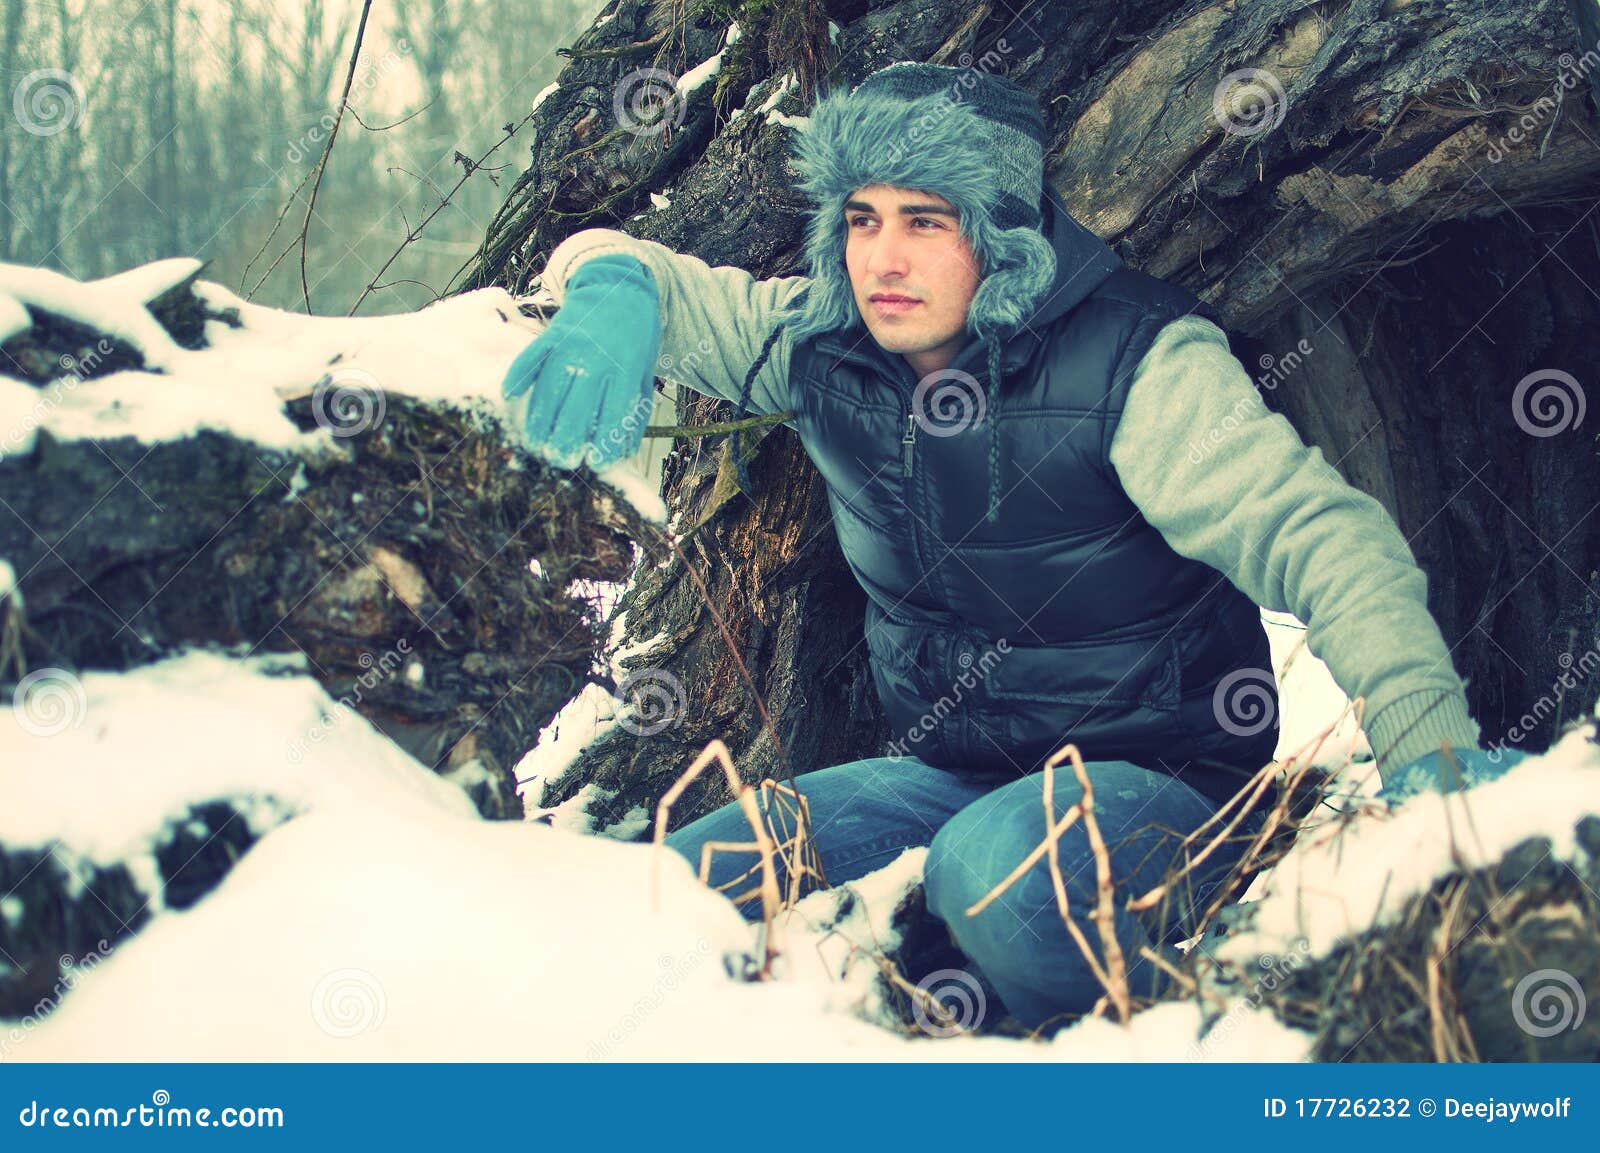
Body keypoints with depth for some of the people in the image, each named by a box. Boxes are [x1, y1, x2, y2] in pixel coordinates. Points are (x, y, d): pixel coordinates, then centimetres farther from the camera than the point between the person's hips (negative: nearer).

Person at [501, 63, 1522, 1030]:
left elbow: (1315, 532, -25)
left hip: (1156, 776, -6)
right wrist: (613, 295, -20)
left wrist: (1430, 742, -40)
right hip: (943, 771, 6)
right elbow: (640, 273, 7)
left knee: (1000, 869, -38)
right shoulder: (824, 345, 0)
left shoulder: (1135, 359, -17)